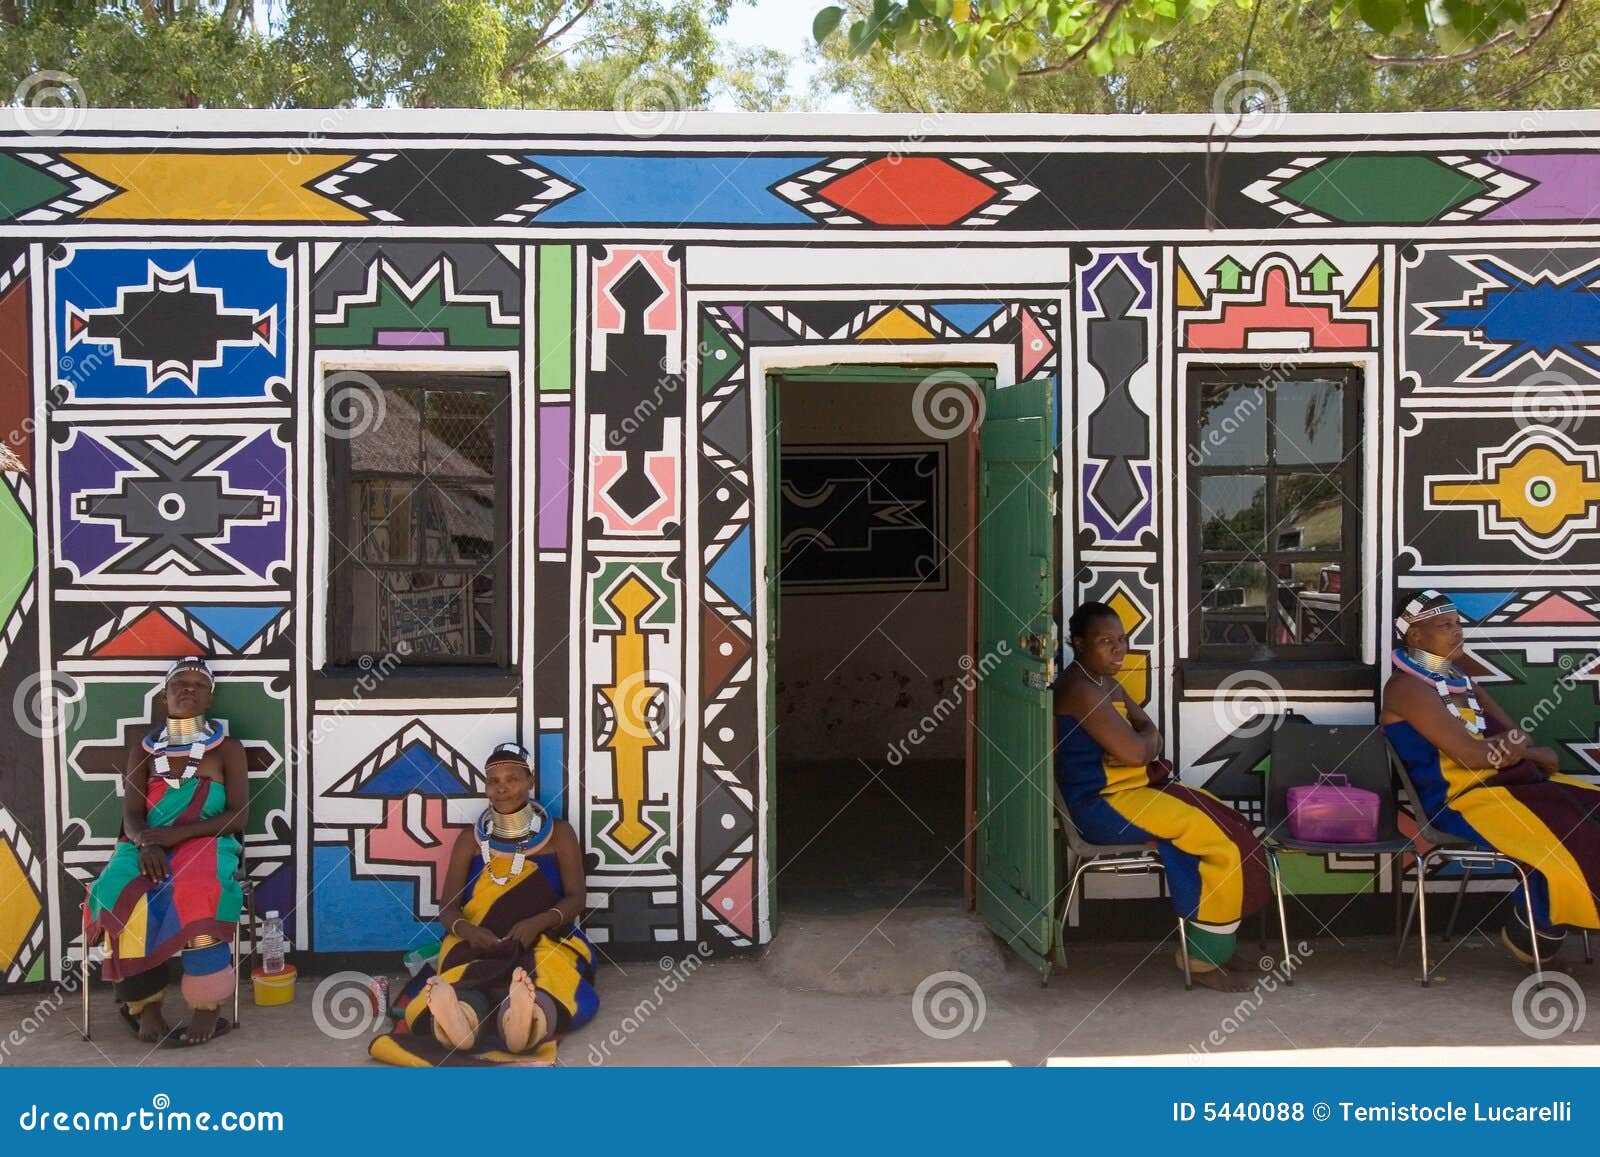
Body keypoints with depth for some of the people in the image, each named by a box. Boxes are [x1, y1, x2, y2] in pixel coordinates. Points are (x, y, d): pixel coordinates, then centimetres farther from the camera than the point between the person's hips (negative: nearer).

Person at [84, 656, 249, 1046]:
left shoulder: (227, 748, 10)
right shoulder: (143, 751, 17)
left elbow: (239, 814, 0)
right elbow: (132, 815, 5)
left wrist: (179, 833, -14)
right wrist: (146, 843, -19)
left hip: (205, 842, -2)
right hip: (147, 846, 2)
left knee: (198, 891, -37)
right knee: (121, 894, -32)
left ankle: (208, 1009, -28)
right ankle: (147, 1006, -21)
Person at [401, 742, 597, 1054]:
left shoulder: (558, 834, 14)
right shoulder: (470, 840, 17)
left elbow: (575, 899, 6)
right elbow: (448, 908, 11)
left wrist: (537, 923, -16)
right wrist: (469, 931, -14)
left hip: (544, 938, -1)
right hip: (478, 943, 1)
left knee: (548, 973, -41)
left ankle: (528, 1021, -74)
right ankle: (460, 1018, -72)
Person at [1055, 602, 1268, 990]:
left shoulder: (1107, 683, 15)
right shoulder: (1080, 689, -19)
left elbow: (1149, 733, 17)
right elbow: (1133, 751, -23)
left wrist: (1144, 743, -6)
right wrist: (1147, 740, 0)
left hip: (1130, 788, 11)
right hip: (1102, 803, -11)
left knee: (1227, 822, 5)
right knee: (1225, 838, -13)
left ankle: (1214, 946, 11)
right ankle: (1203, 957, -2)